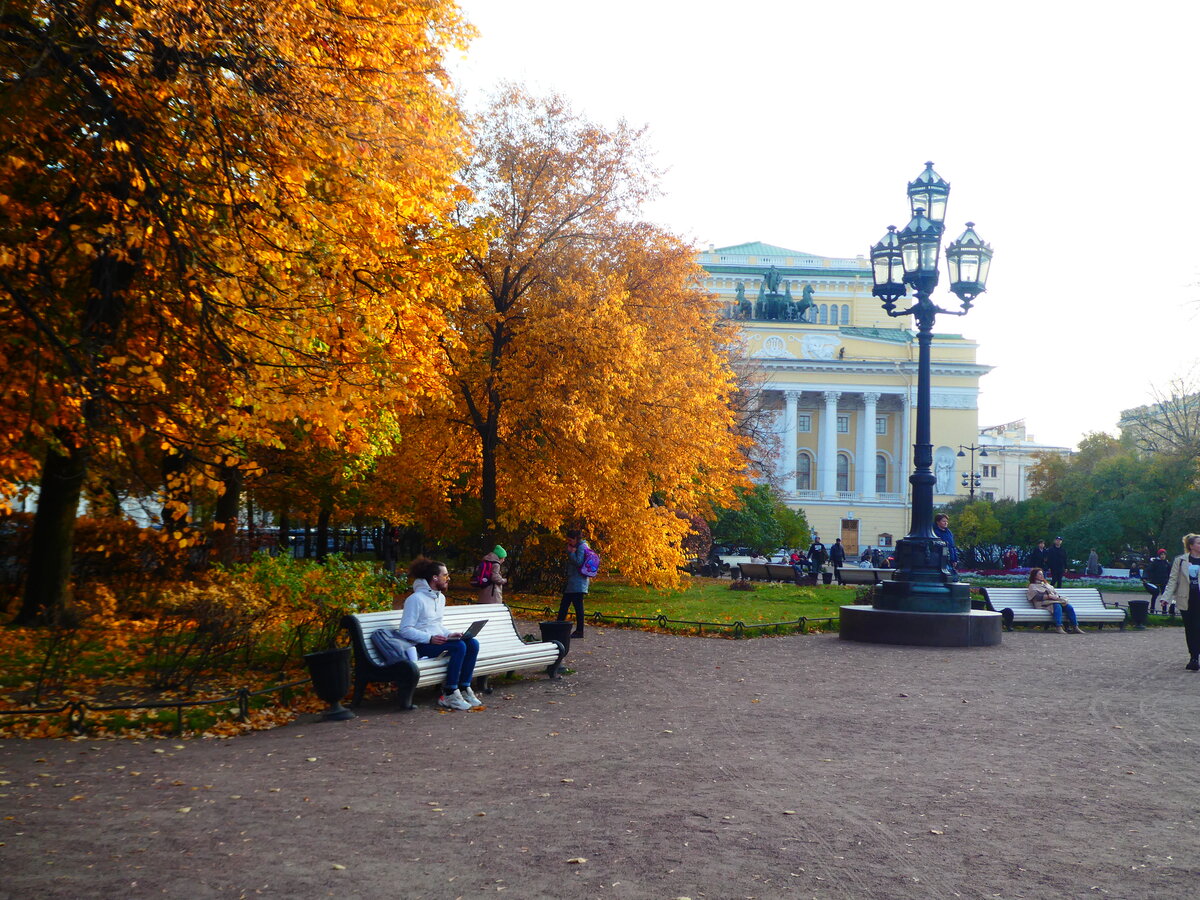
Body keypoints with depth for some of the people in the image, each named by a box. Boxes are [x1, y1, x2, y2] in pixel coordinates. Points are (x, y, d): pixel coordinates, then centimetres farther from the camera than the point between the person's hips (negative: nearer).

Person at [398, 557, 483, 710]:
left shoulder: (441, 598, 16)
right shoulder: (416, 599, -12)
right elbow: (405, 630, -15)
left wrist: (450, 634, 5)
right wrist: (430, 638, -24)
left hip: (438, 639, 8)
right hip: (422, 646, -8)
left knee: (473, 643, -14)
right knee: (459, 646, -29)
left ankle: (464, 688, -10)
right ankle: (449, 695, -24)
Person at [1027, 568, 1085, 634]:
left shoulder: (1046, 584, 34)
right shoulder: (1032, 586, 12)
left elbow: (1055, 593, 23)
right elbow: (1037, 597, -6)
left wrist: (1057, 596, -1)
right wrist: (1049, 596, -16)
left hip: (1056, 600, 7)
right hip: (1045, 603, -7)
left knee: (1069, 607, -21)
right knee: (1057, 606, -38)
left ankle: (1075, 627, -27)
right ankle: (1059, 627, -49)